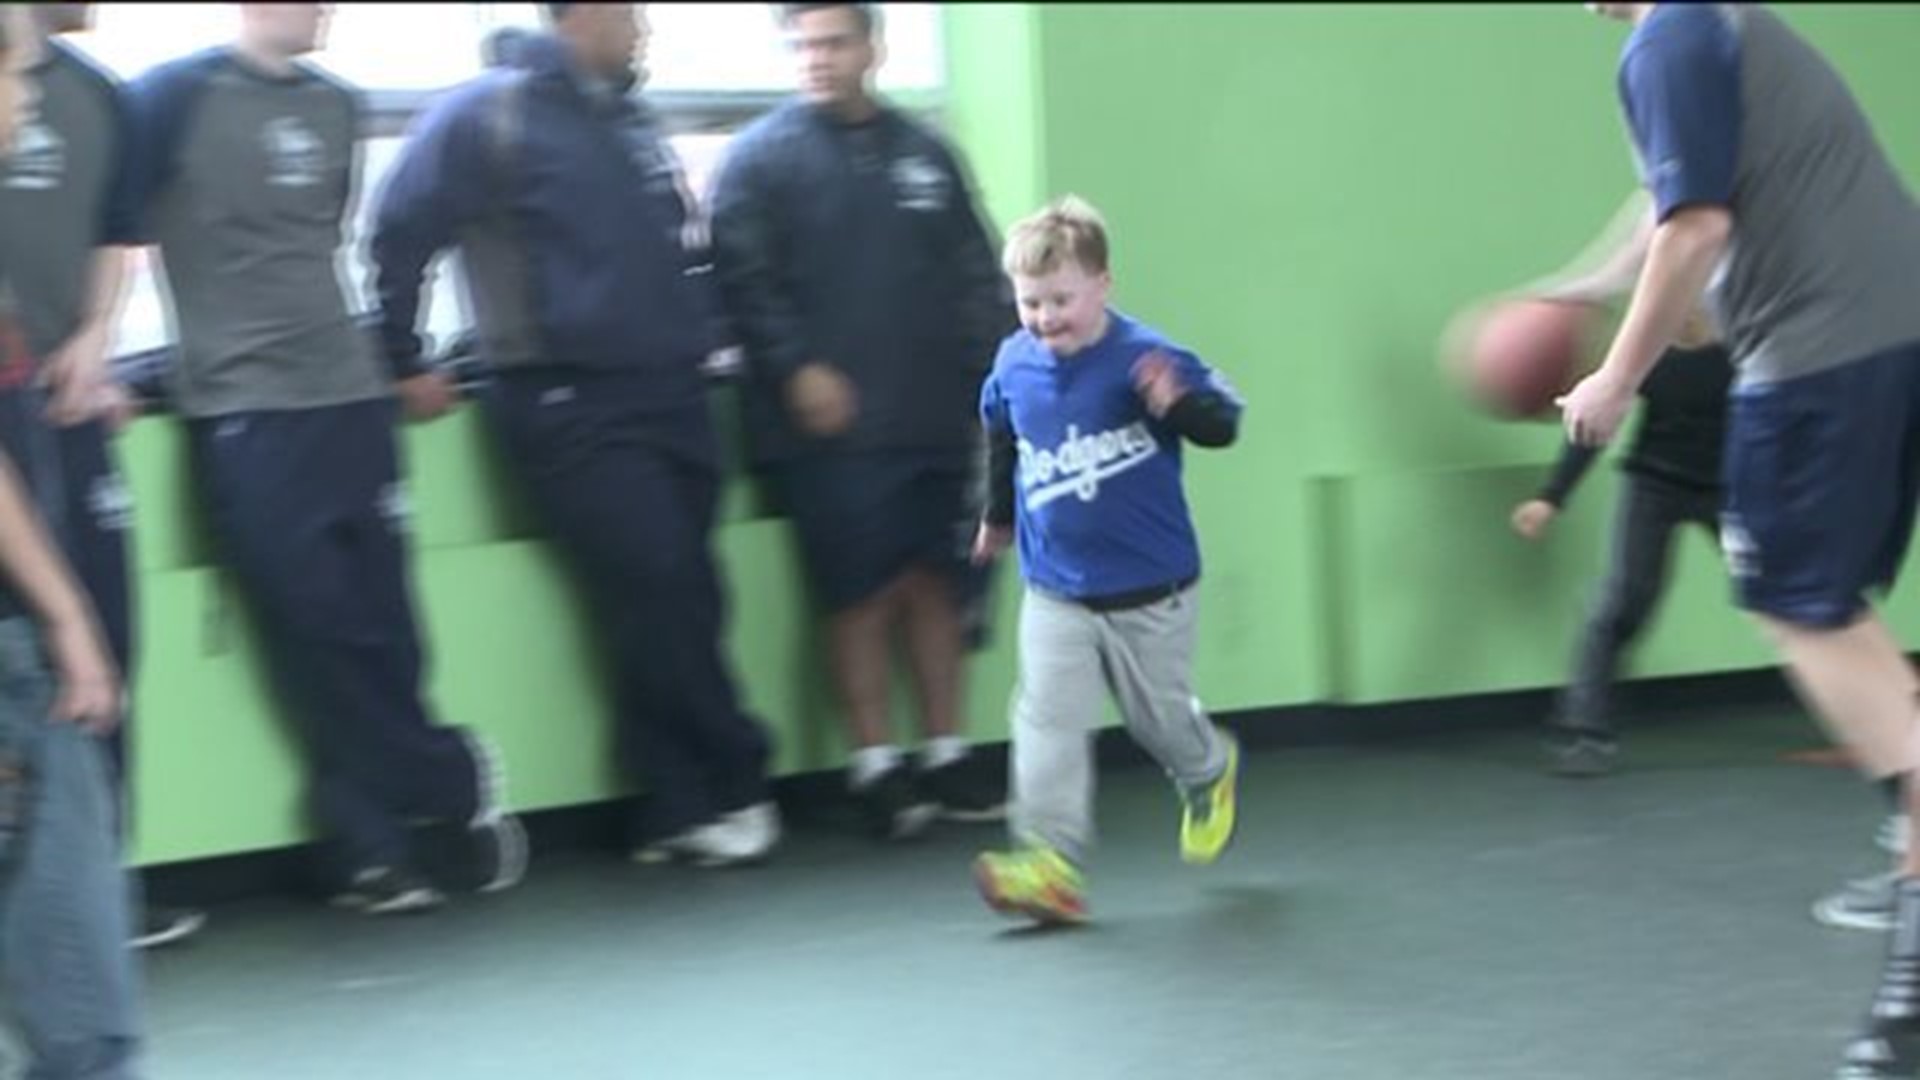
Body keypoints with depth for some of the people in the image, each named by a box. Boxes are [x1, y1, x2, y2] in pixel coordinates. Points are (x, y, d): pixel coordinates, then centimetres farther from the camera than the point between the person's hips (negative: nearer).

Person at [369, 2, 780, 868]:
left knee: (680, 604, 4)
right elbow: (401, 233, -5)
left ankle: (681, 810, 11)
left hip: (670, 398, 7)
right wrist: (404, 362, -2)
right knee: (658, 595, -9)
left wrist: (698, 339, 20)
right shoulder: (490, 115, -5)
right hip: (573, 407, -7)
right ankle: (732, 786, 4)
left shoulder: (629, 118, 17)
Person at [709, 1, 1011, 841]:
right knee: (861, 595, -4)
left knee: (938, 585, 6)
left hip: (935, 417, 4)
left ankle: (946, 755, 16)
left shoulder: (925, 155, 15)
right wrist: (794, 368, -16)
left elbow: (975, 275, 17)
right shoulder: (760, 158, 1)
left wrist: (994, 363, 7)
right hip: (831, 424, -4)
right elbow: (744, 279, -7)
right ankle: (876, 767, 4)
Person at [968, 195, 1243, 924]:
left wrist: (1176, 404, -39)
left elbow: (1224, 422, -17)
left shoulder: (1143, 358, -17)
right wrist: (998, 518, 31)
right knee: (1048, 722, -9)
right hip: (1055, 593, 3)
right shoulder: (1014, 365, -2)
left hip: (1150, 590, -3)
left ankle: (1211, 774, 47)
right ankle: (1052, 863, -10)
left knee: (1160, 714, 14)